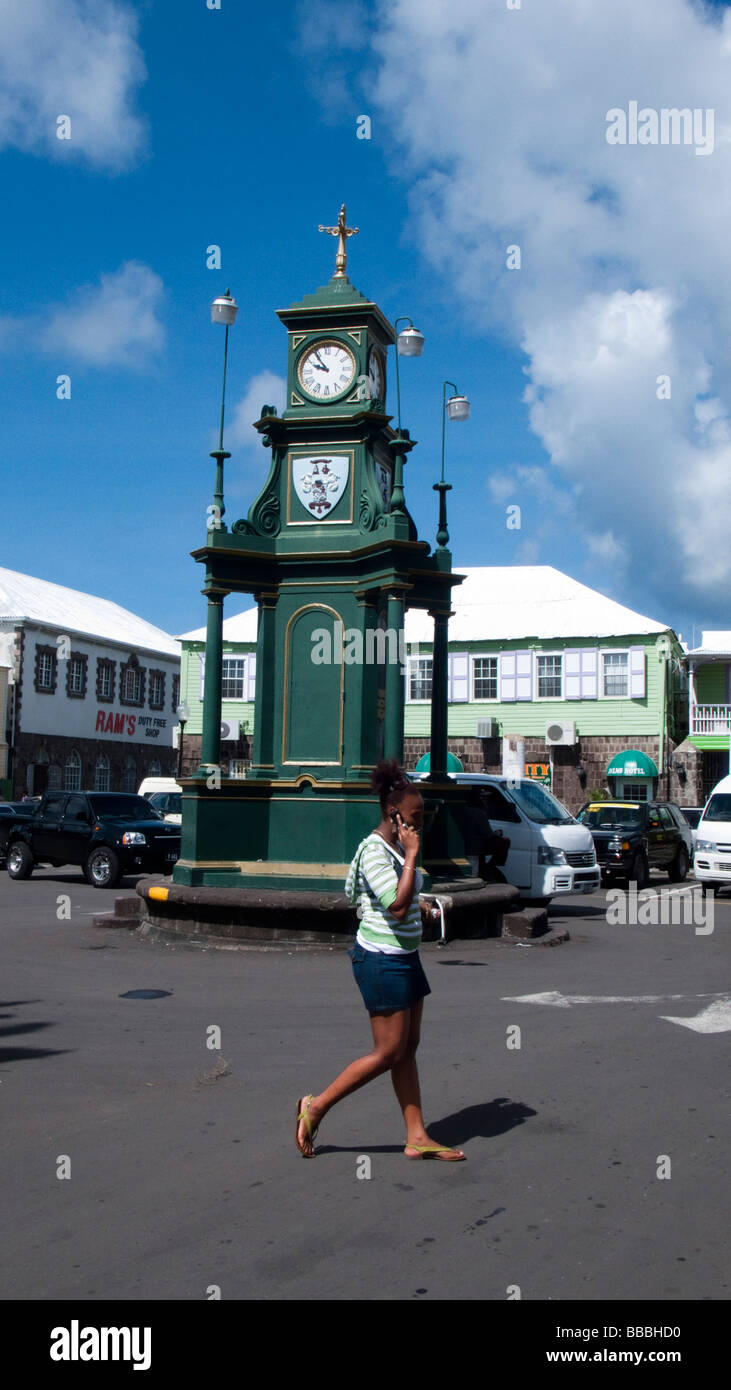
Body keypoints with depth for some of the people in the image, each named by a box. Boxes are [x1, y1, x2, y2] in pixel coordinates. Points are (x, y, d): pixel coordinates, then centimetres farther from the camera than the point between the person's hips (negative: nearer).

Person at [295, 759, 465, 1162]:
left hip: (404, 957, 10)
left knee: (408, 1050, 11)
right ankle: (316, 1106, 9)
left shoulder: (396, 847, 10)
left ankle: (417, 1137, 17)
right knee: (389, 1053, -4)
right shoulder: (373, 850, -20)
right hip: (381, 959, -10)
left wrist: (420, 906, 18)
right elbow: (398, 906, -30)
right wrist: (412, 854, -24)